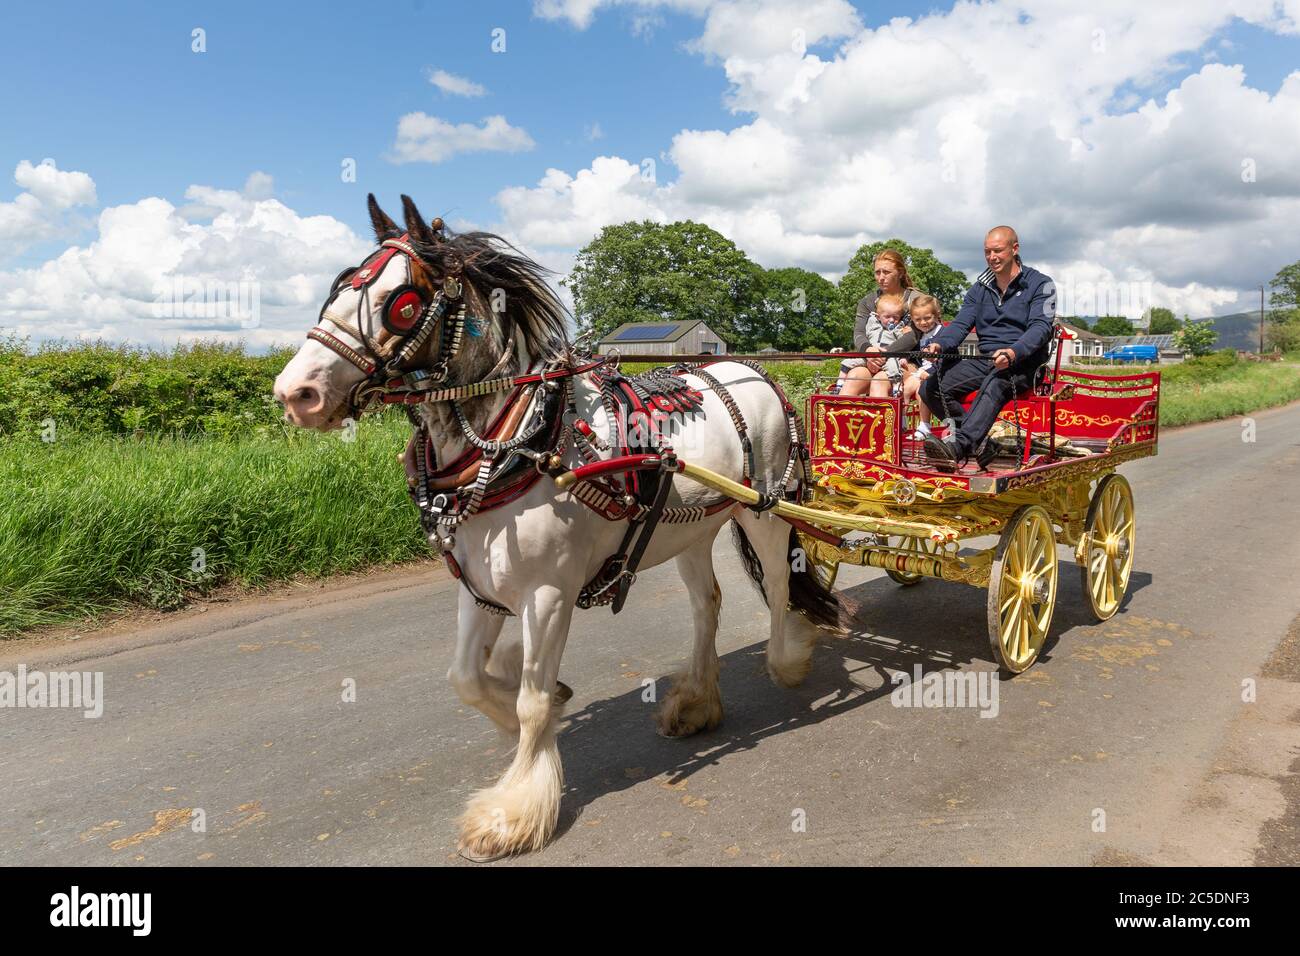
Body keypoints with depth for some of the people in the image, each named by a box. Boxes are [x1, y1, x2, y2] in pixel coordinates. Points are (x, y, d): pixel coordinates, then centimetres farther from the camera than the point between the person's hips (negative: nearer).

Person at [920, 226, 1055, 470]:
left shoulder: (1040, 284, 2)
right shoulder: (980, 288, 17)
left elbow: (1041, 327, -12)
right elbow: (960, 324, 7)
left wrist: (1013, 352, -34)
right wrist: (939, 344, -18)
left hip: (1023, 362, -6)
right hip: (985, 359, 6)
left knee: (994, 384, -41)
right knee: (930, 388, -17)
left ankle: (958, 446, -59)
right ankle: (976, 442, -20)